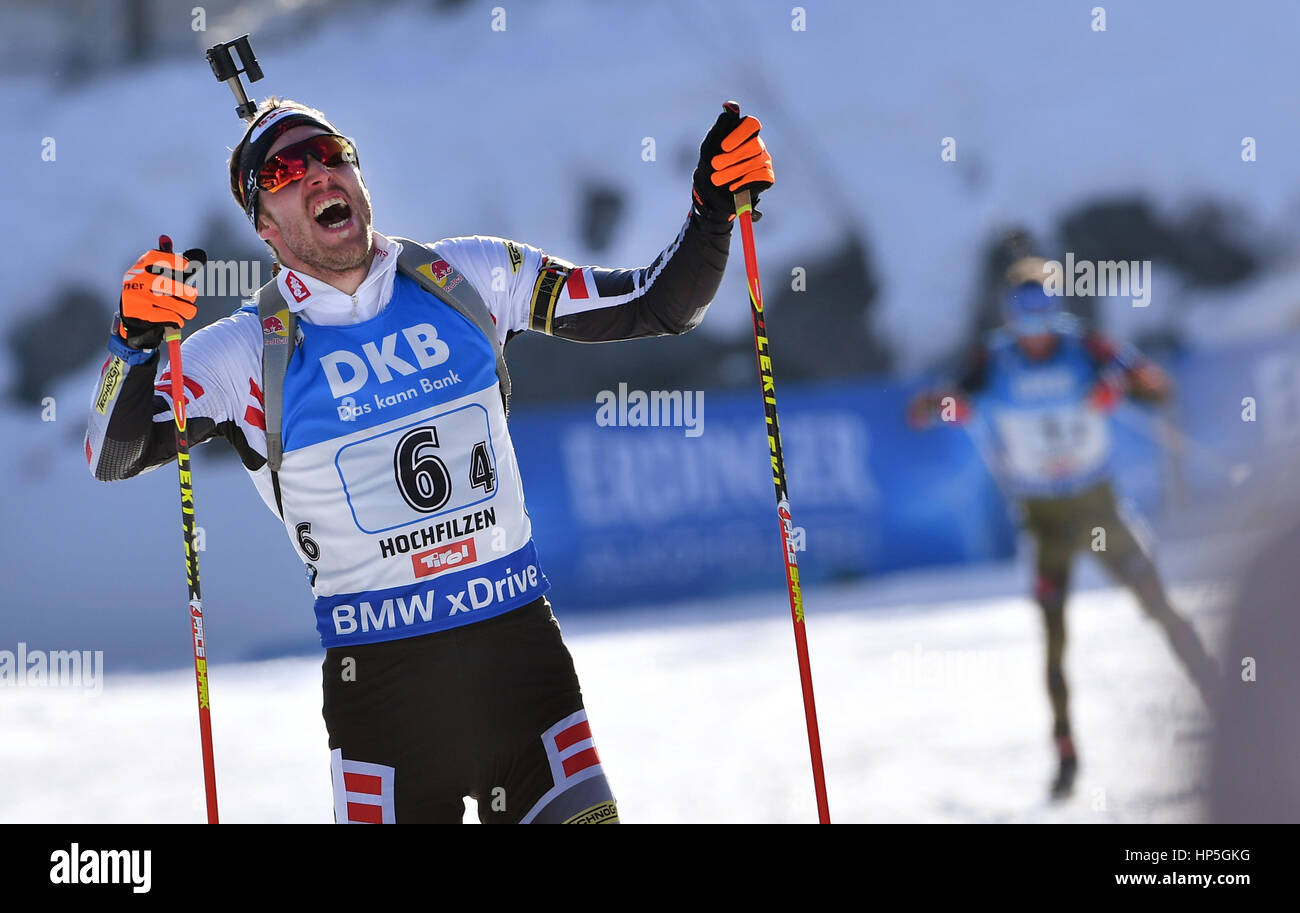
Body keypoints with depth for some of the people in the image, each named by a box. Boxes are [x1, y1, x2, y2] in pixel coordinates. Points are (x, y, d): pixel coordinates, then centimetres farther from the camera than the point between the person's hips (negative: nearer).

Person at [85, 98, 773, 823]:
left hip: (522, 648, 2)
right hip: (379, 675, -2)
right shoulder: (249, 353, -1)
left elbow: (658, 307, 9)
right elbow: (113, 456, -8)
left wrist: (714, 209, -7)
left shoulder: (471, 279, 4)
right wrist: (135, 344, -27)